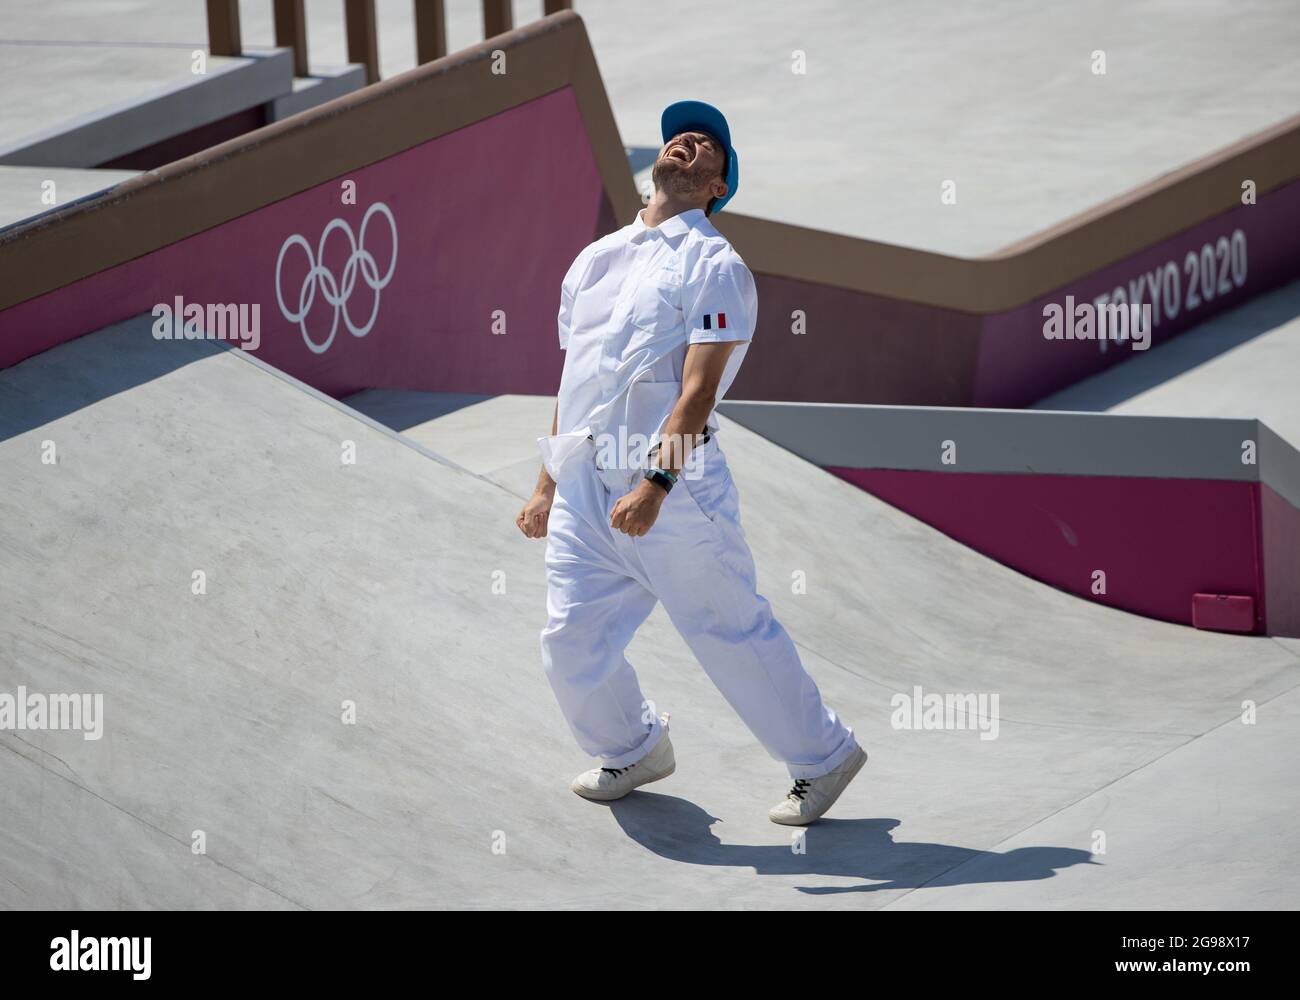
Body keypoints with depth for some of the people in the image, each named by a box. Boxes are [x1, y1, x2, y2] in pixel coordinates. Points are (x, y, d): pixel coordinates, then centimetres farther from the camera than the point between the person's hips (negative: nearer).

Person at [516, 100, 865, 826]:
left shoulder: (714, 264, -3)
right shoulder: (595, 260, 19)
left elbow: (699, 388, -13)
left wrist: (655, 485, -24)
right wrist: (548, 487, 21)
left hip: (671, 488, -6)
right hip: (585, 486, 6)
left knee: (734, 635, -2)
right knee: (572, 646, 4)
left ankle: (823, 756, 14)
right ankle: (634, 748, 30)